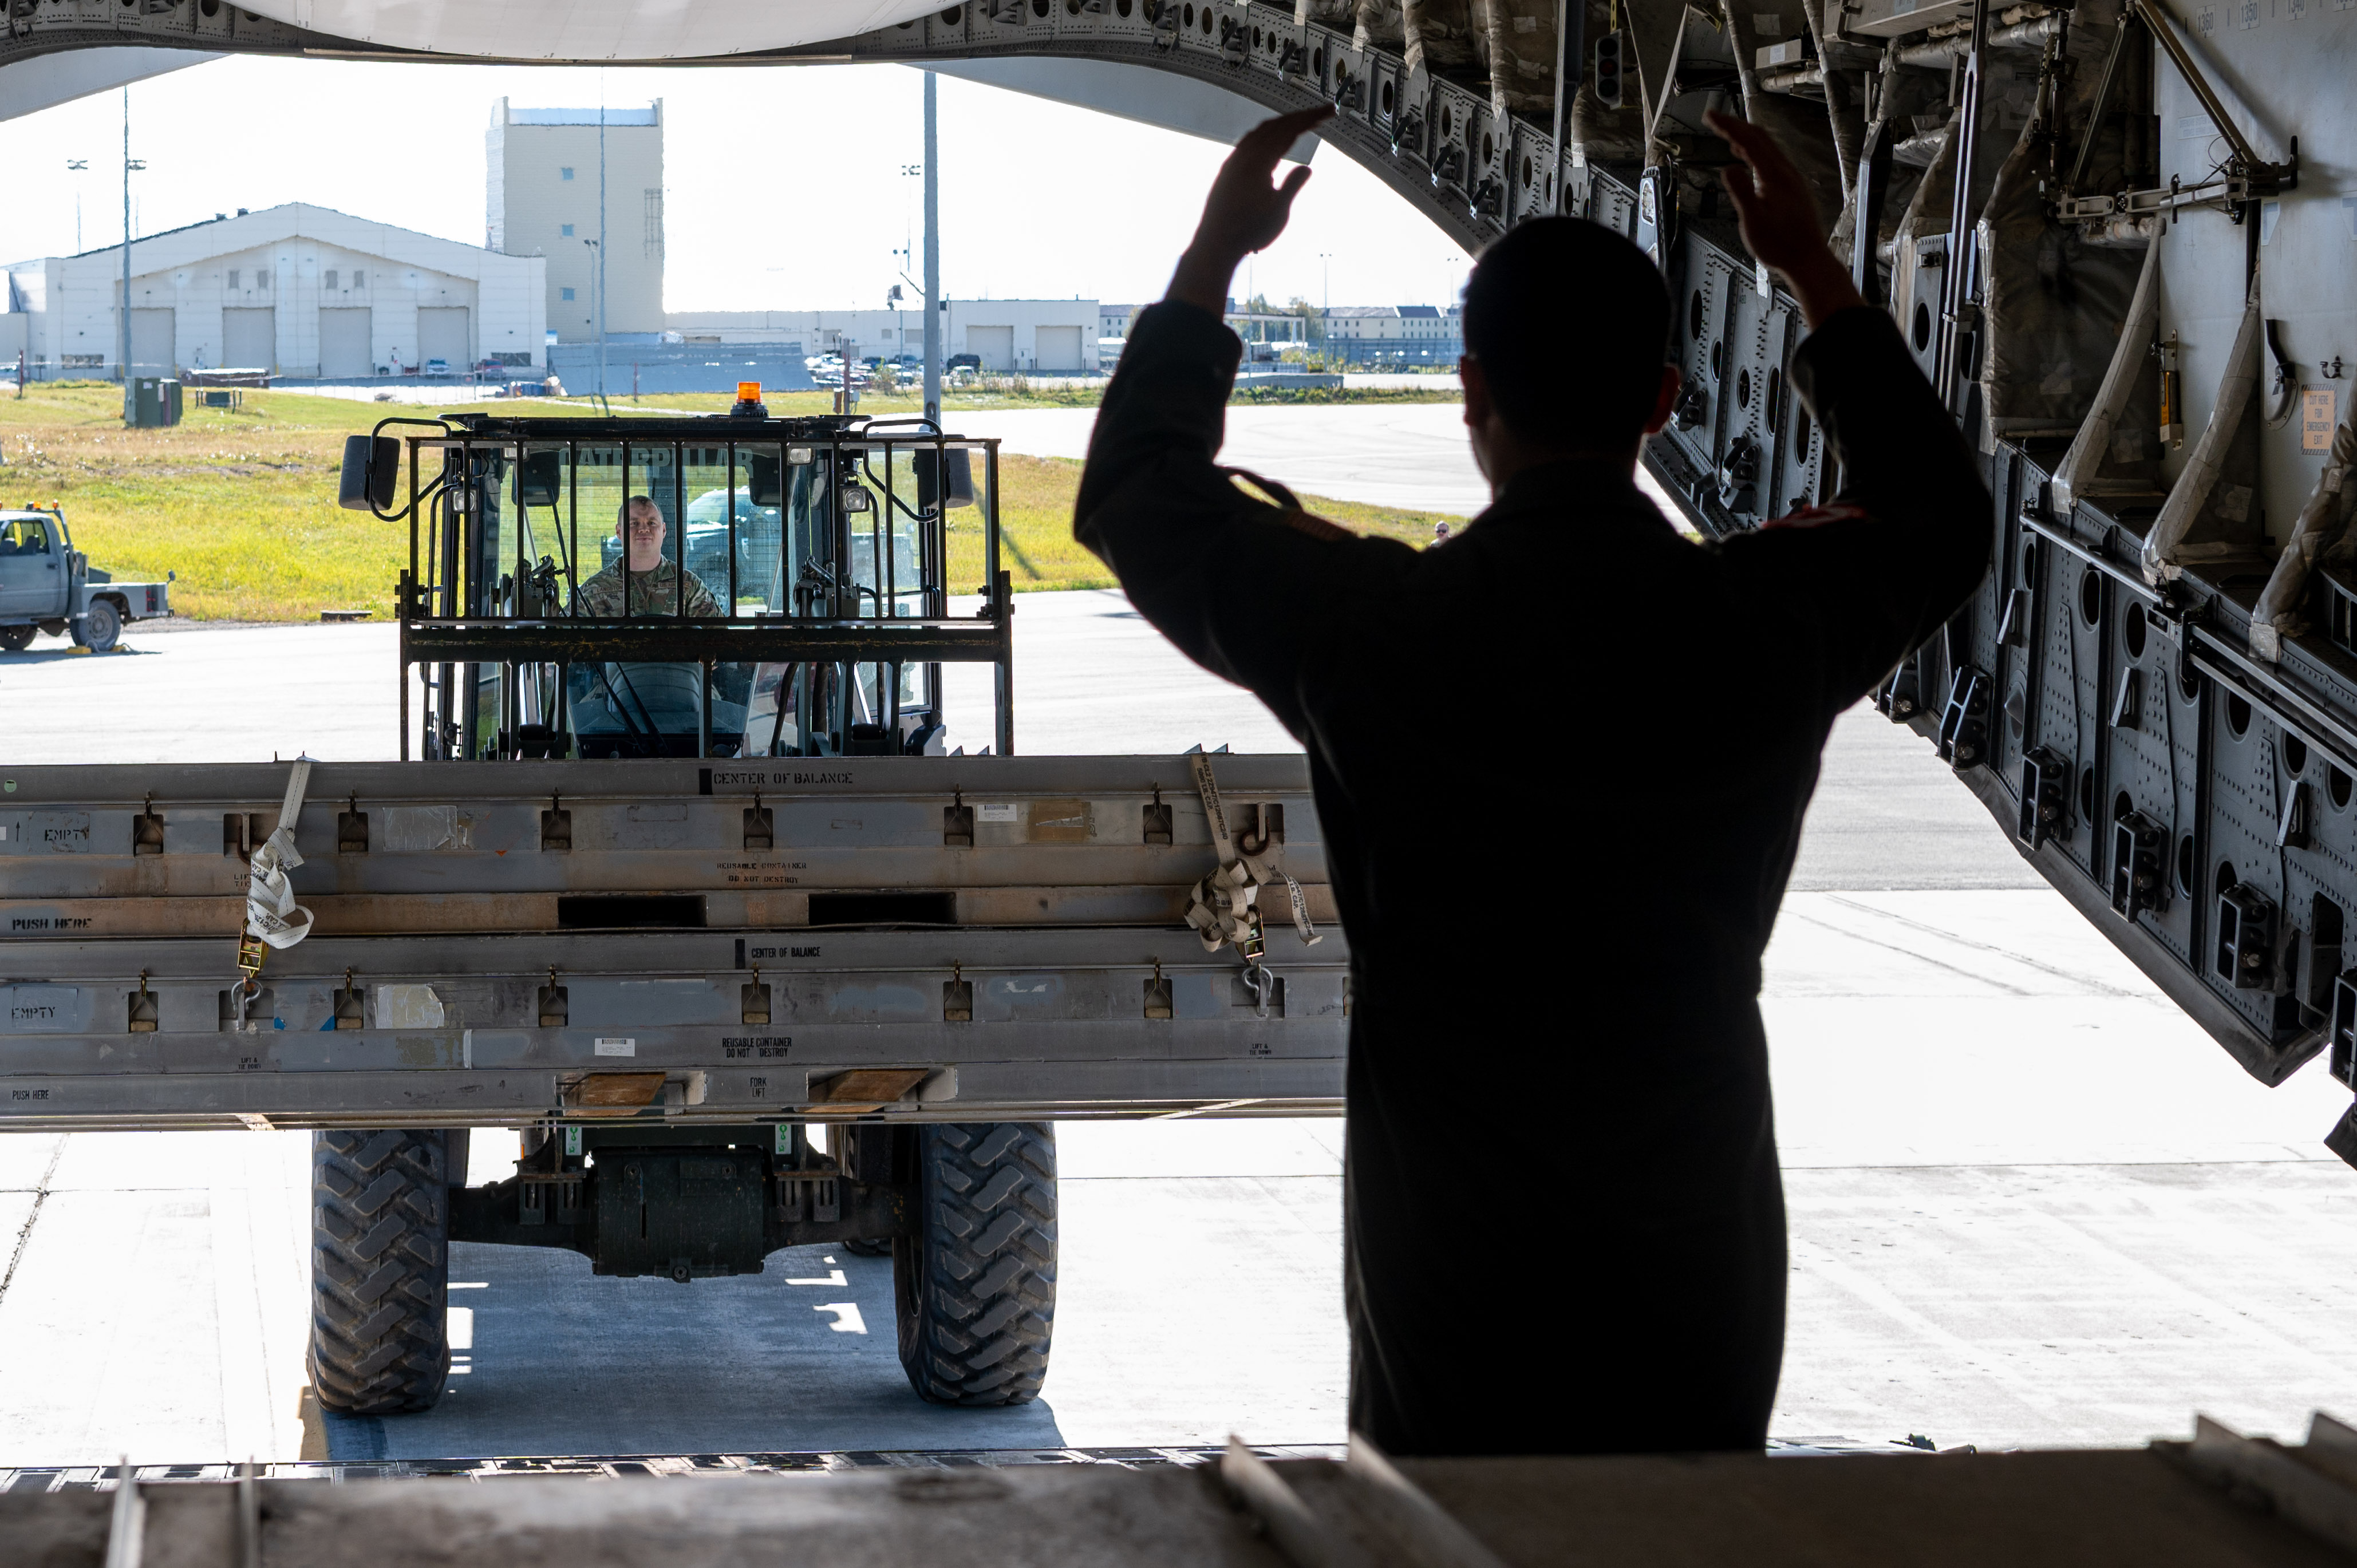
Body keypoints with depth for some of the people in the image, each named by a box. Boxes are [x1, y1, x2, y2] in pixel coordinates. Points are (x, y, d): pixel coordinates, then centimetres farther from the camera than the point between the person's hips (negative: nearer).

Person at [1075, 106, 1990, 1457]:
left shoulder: (1380, 629, -12)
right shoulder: (1770, 625, -7)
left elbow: (1136, 500, 8)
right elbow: (1941, 517, 19)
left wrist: (1211, 258, 17)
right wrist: (1817, 276, 24)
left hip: (1451, 1271, -2)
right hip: (1700, 1265, 2)